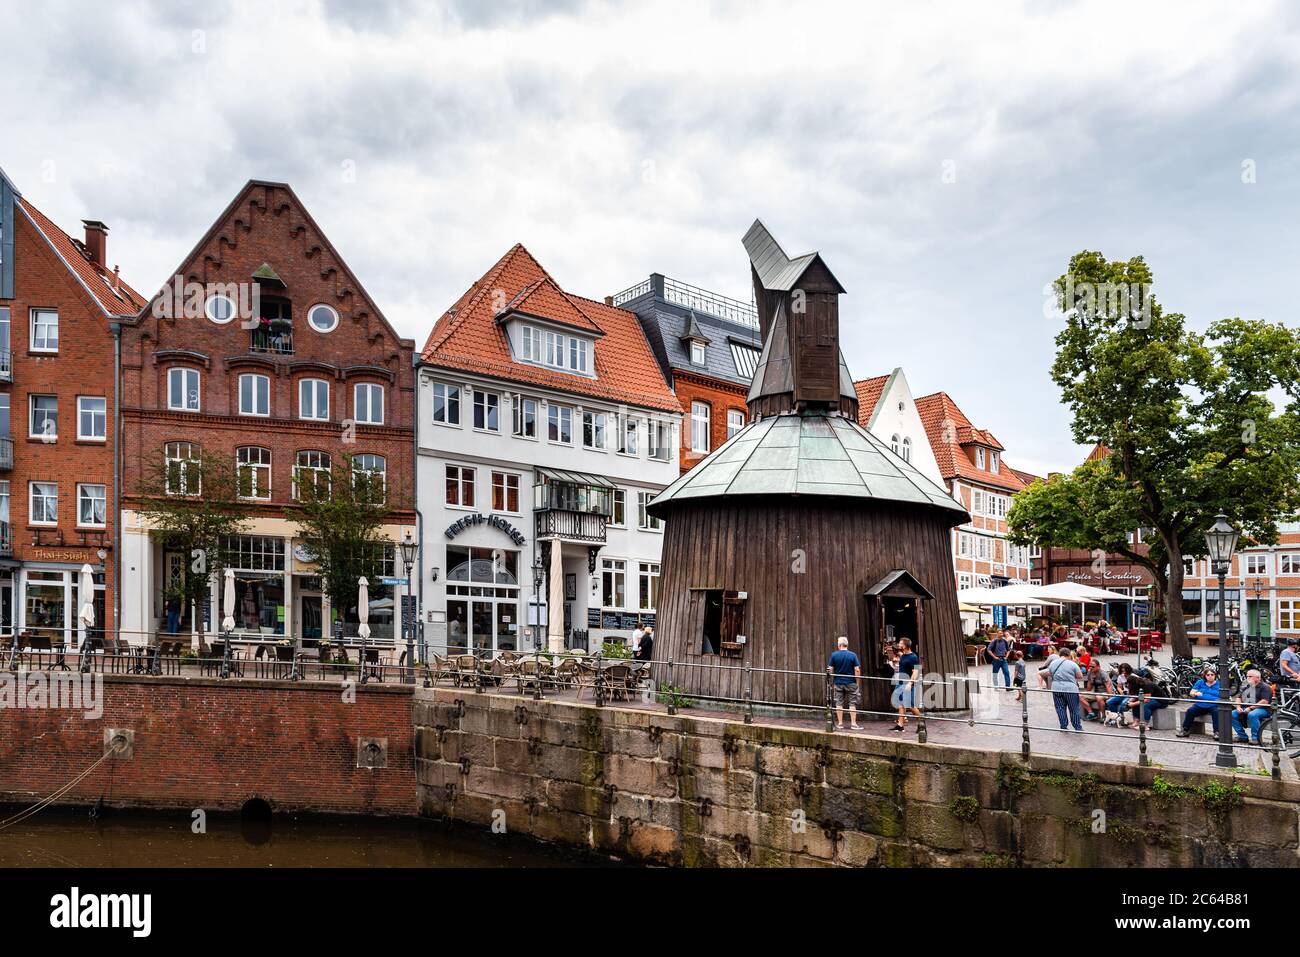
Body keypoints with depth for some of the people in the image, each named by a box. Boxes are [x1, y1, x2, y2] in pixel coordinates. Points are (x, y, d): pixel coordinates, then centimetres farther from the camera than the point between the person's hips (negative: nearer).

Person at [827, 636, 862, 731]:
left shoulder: (834, 655, -4)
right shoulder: (852, 655, -7)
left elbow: (830, 669, -2)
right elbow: (857, 670, -10)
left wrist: (831, 682, 9)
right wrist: (857, 682, 1)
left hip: (838, 683, 1)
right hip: (851, 682, -1)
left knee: (839, 703, 8)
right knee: (852, 703, 5)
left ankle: (840, 723, 11)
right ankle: (853, 724, 4)